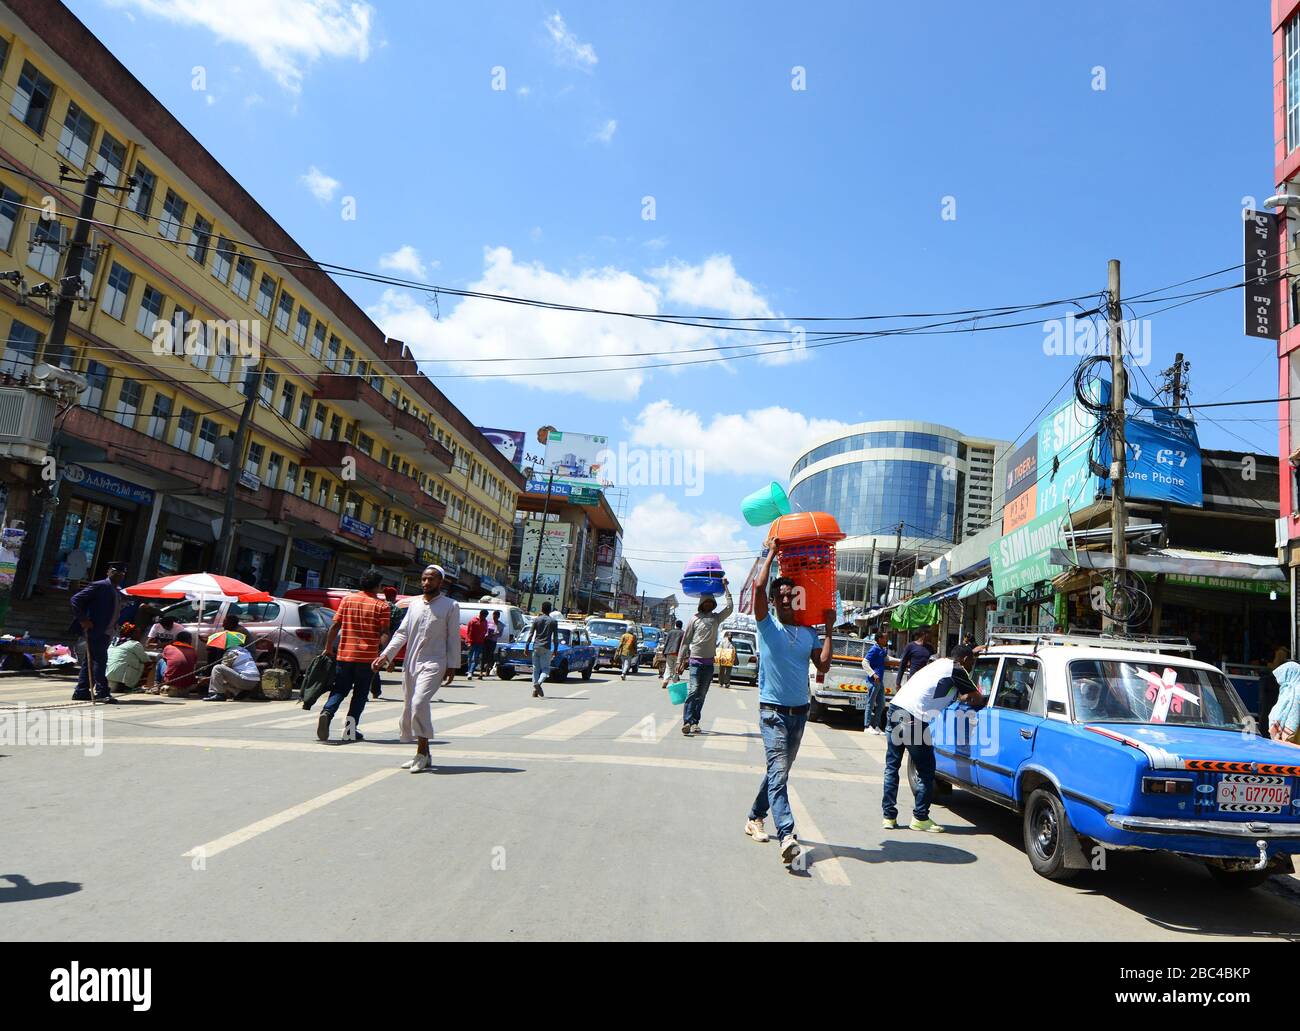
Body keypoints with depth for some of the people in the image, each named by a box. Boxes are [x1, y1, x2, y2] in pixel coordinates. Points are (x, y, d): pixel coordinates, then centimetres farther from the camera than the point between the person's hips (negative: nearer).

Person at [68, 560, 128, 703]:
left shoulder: (118, 591, 16)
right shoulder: (99, 586, -10)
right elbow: (76, 599, -14)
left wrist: (115, 625, 14)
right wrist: (83, 620, -17)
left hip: (106, 632, 9)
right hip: (95, 630, -9)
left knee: (91, 661, 13)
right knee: (99, 660, -10)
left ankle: (81, 692, 19)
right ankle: (102, 692, -9)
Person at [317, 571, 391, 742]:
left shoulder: (347, 600, 6)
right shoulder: (381, 605, -4)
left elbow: (334, 626, 4)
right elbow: (384, 634, -10)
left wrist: (328, 648, 11)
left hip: (344, 655, 3)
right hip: (368, 657, -2)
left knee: (339, 690, 11)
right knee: (360, 693, 10)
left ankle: (326, 712, -15)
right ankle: (351, 729, 7)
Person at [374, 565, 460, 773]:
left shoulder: (451, 606, 0)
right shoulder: (414, 603, 13)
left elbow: (453, 638, -1)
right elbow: (402, 632, 12)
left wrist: (452, 666, -5)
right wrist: (385, 655, 2)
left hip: (433, 664, -6)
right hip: (410, 663, 6)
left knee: (419, 703, -22)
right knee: (409, 707, 8)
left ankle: (422, 752, -11)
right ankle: (423, 755, 20)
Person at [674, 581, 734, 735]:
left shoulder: (716, 617, 12)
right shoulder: (695, 618, 3)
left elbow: (729, 607, -1)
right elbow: (685, 640, 4)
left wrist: (725, 588, 3)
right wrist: (679, 660, 1)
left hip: (709, 662, 3)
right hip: (695, 660, -3)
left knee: (701, 694, 5)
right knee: (693, 690, -15)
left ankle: (695, 722, 9)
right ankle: (687, 721, -18)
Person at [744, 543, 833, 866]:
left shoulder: (808, 633, 11)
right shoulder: (767, 626, -3)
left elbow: (823, 666, 0)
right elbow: (758, 586, -17)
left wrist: (829, 631, 0)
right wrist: (772, 553, -8)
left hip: (799, 711, 6)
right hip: (773, 710, -5)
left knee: (779, 770, 17)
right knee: (778, 772, -17)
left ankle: (756, 817, 35)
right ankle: (787, 837, -27)